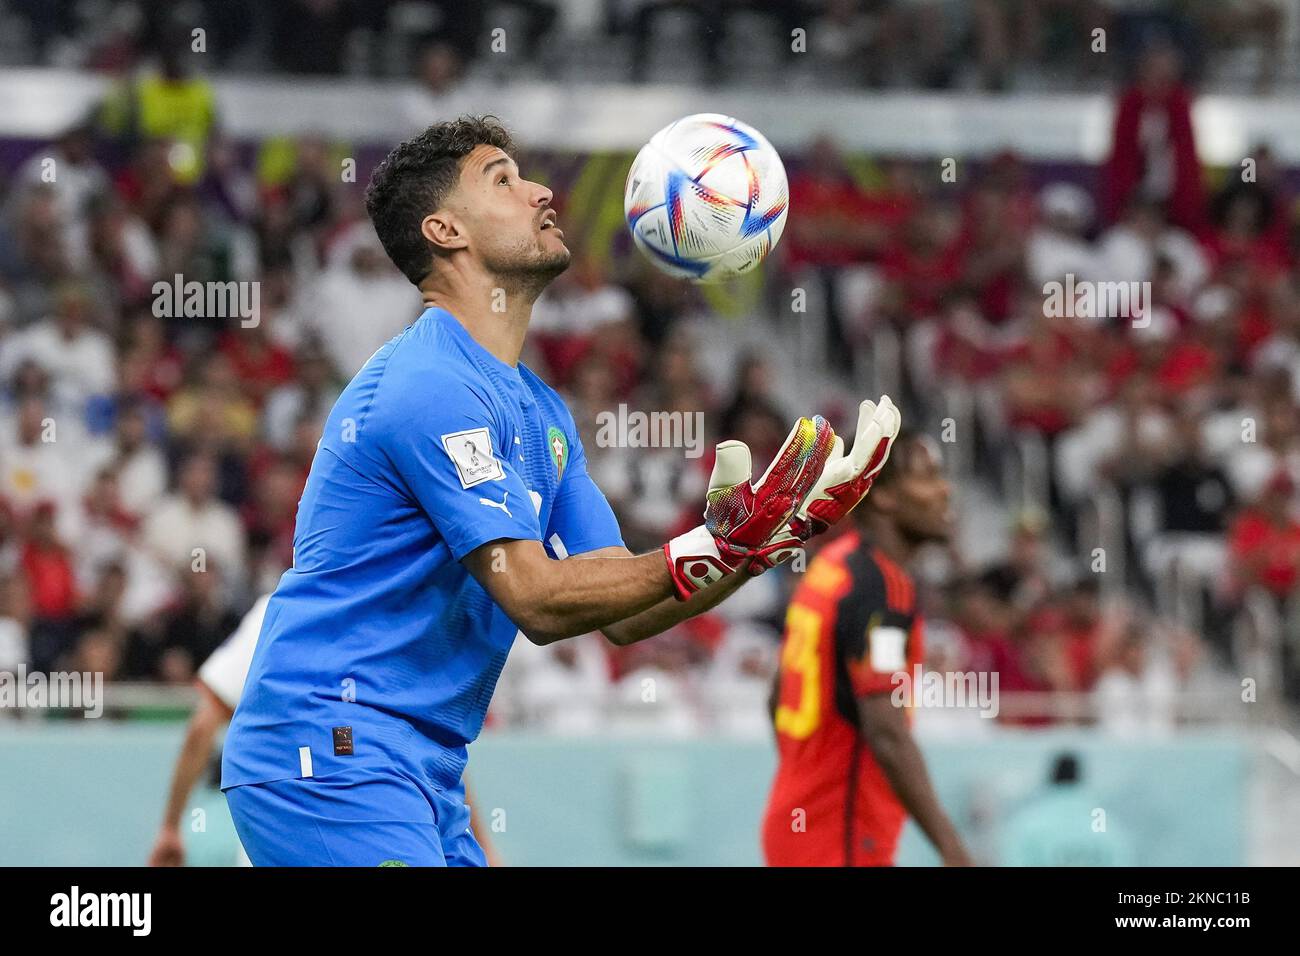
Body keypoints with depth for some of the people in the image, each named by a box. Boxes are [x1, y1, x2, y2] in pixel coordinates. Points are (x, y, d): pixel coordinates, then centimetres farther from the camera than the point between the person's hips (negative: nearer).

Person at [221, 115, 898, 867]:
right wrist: (711, 551, -23)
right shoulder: (431, 387, -14)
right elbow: (537, 599, -18)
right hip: (326, 754, -10)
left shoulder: (540, 411, 16)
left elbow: (623, 612, 12)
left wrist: (778, 536, 1)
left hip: (424, 775, 10)